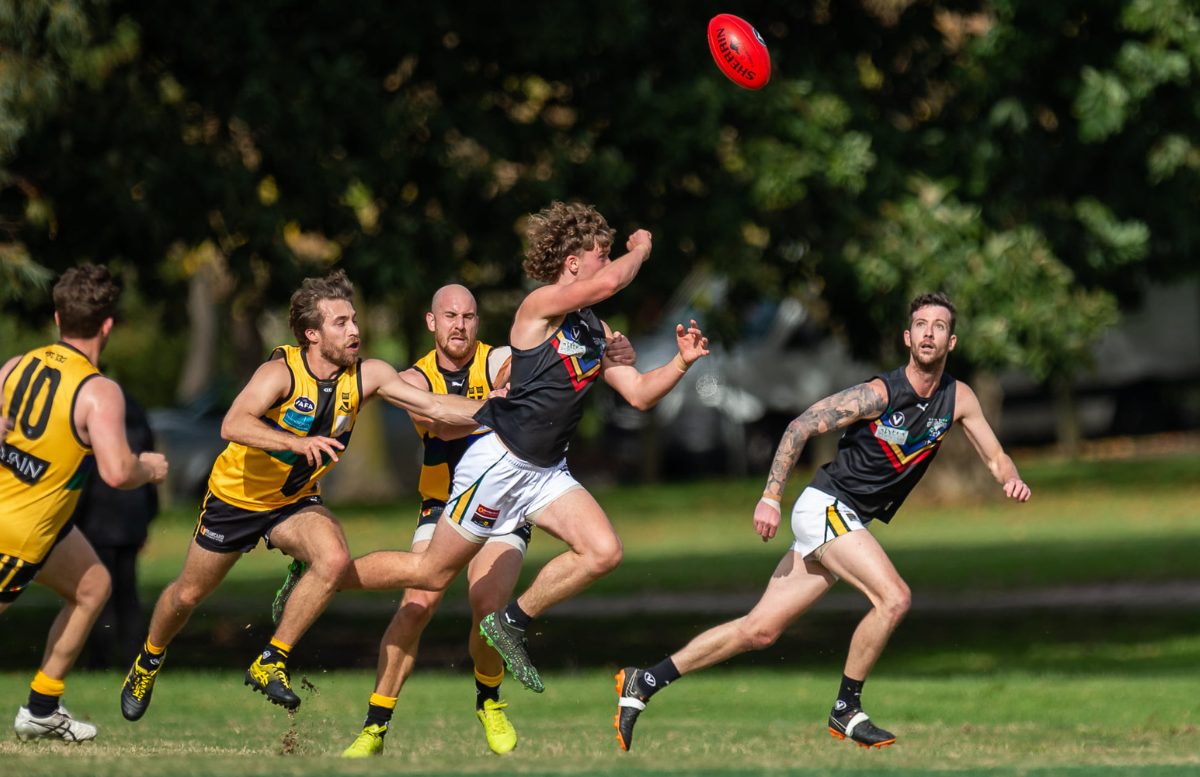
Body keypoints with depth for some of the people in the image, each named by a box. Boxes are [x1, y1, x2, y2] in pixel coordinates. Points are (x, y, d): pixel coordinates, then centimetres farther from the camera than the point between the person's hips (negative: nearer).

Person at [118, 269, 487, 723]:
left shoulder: (367, 375, -15)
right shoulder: (282, 372, -29)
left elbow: (436, 407, -14)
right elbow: (233, 425, -44)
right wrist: (297, 442, -58)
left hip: (296, 502, 3)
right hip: (236, 496, -3)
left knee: (334, 559, -28)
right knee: (189, 594, 12)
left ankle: (270, 664, -13)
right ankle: (148, 663, 45)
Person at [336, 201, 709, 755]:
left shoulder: (596, 331, 11)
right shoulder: (540, 306, -15)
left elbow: (638, 394, 12)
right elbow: (610, 282, -31)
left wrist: (682, 362, -3)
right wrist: (640, 249, -12)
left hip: (545, 471, 8)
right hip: (498, 461, -8)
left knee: (603, 552, -11)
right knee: (432, 572, -1)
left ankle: (512, 622, 6)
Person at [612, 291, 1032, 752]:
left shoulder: (958, 399, 2)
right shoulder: (879, 394, -16)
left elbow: (995, 458, 8)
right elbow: (801, 427, -12)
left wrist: (1010, 479, -16)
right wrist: (770, 498, -16)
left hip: (850, 523, 6)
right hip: (825, 506, -6)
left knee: (760, 631, 3)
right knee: (893, 597, -24)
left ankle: (644, 683, 8)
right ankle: (846, 711, -10)